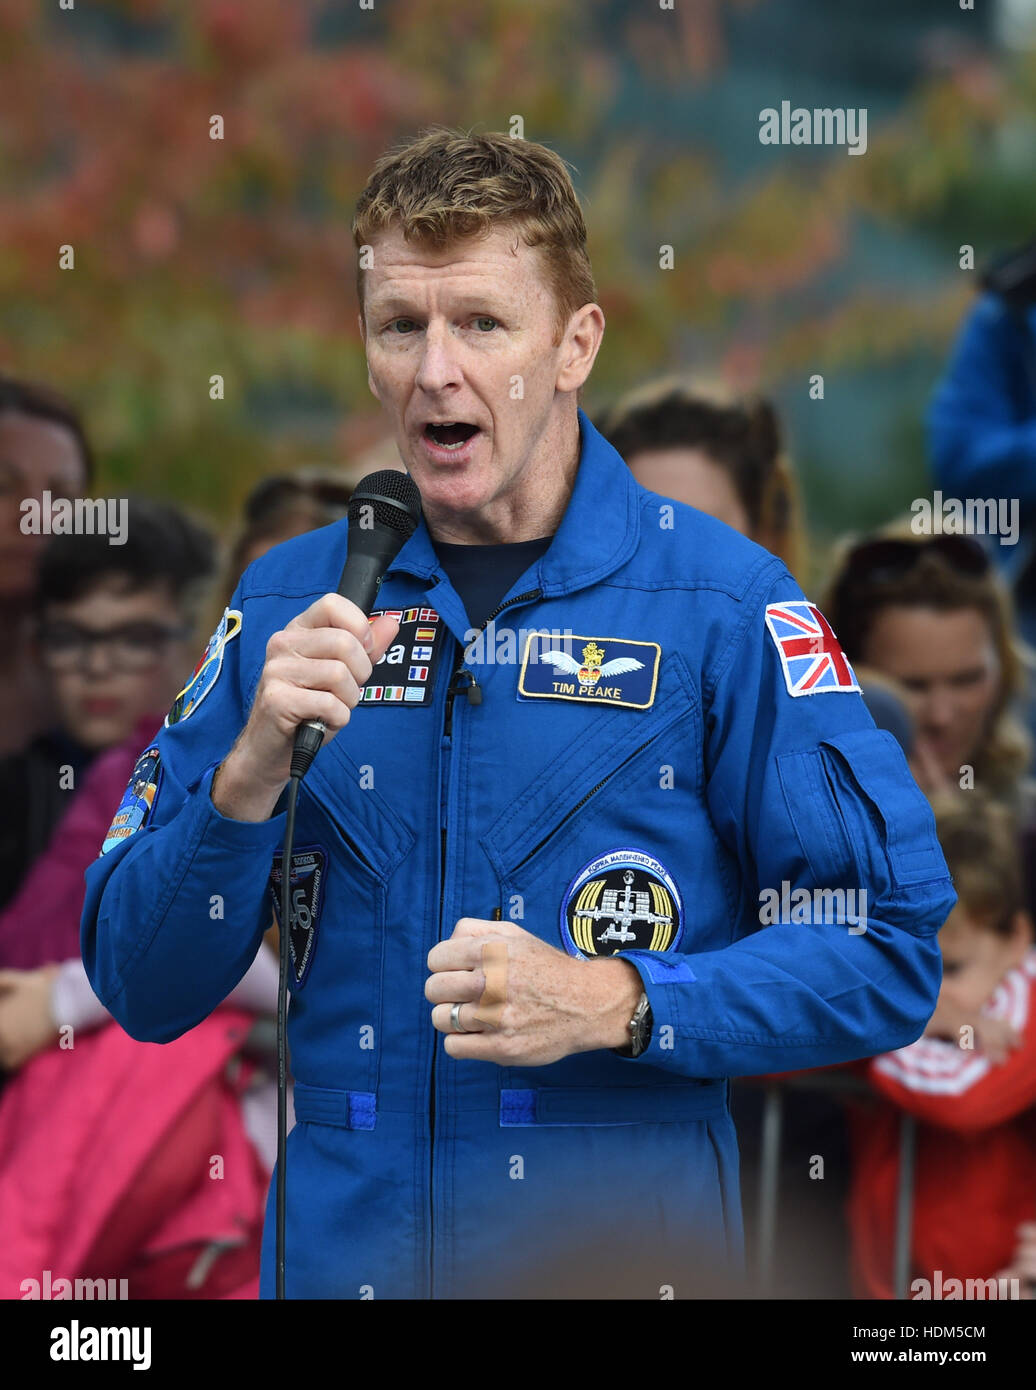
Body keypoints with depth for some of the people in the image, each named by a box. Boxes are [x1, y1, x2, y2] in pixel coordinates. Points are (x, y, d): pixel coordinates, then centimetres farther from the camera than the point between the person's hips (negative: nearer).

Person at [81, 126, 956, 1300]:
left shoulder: (721, 603, -6)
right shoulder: (289, 600, 4)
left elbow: (889, 953, -9)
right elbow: (140, 992, 2)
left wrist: (616, 1006, -19)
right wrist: (251, 775, -14)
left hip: (624, 1253, -3)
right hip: (338, 1254, 3)